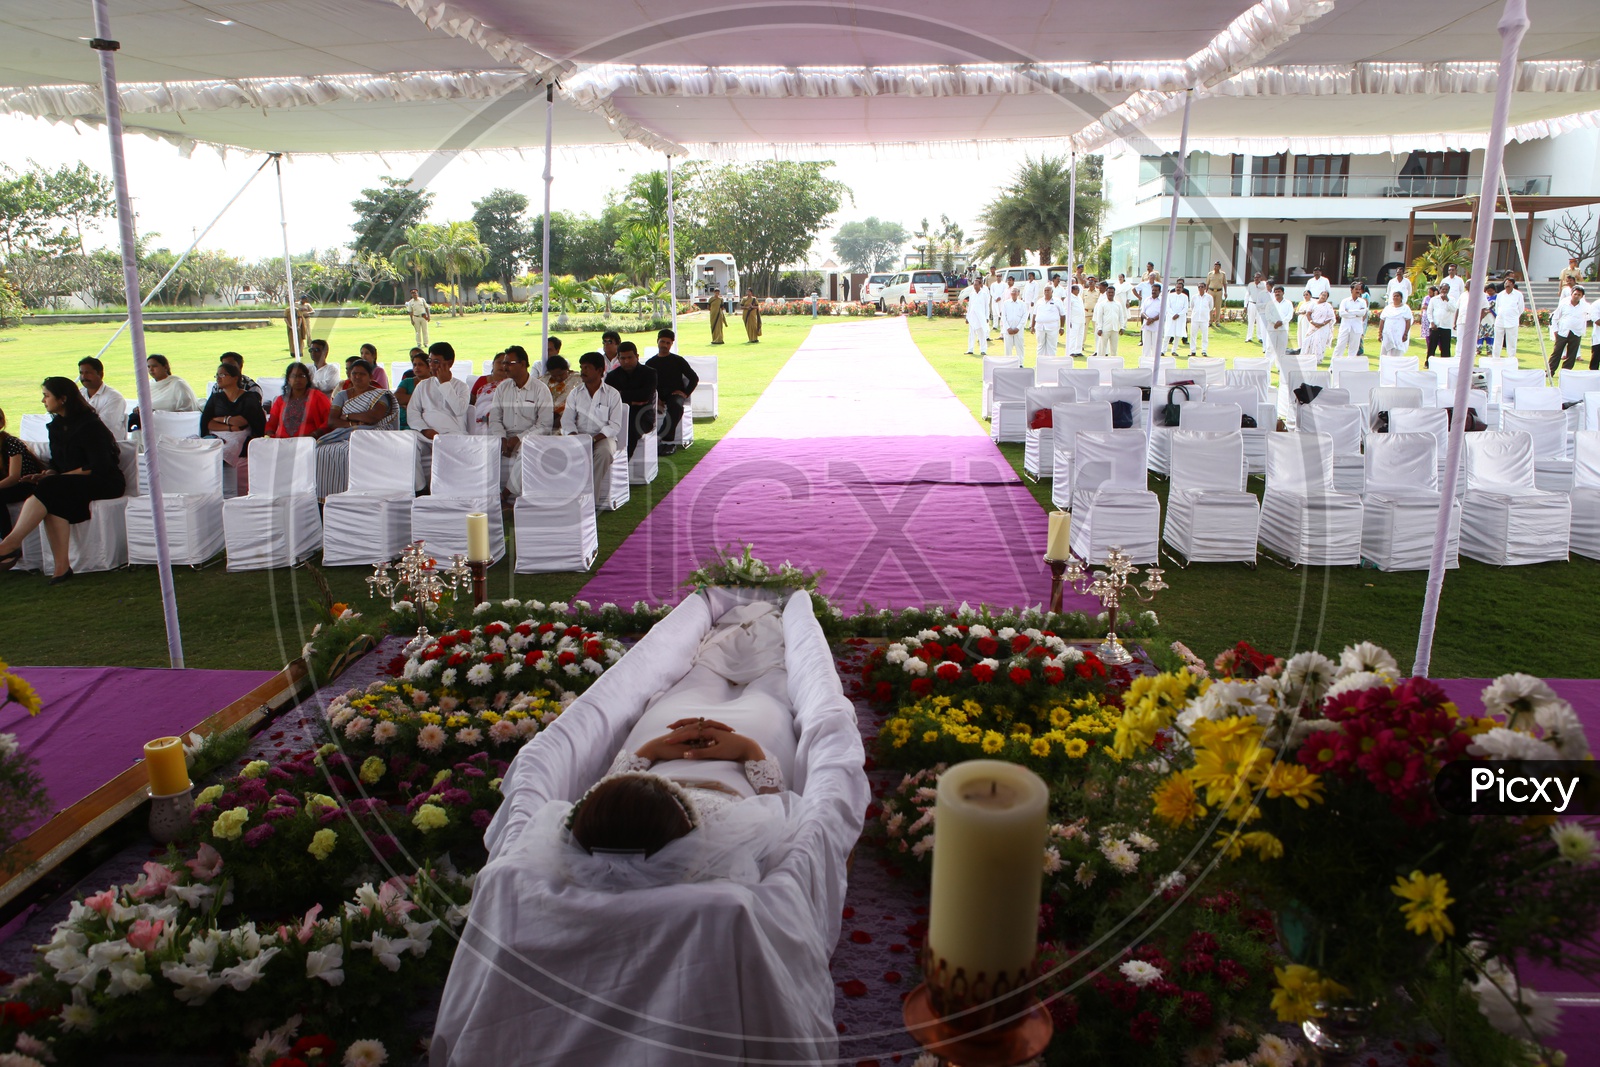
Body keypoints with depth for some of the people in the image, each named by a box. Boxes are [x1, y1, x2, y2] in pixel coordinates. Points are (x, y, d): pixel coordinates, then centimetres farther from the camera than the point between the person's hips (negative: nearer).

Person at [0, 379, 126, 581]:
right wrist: (47, 474, -7)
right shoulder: (56, 426, 14)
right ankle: (61, 565, -32)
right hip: (70, 483, 7)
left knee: (49, 490, -30)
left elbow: (98, 467, -17)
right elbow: (56, 463, 17)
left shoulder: (90, 425, -12)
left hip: (105, 483, -7)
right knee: (53, 503, -27)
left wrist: (56, 478, -15)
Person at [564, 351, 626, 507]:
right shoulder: (575, 393, 12)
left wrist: (595, 438, -20)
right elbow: (567, 420, 5)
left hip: (604, 437, -2)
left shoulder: (612, 394, 2)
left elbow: (615, 425, -5)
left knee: (604, 452, -37)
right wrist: (574, 436, -16)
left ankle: (592, 498, -32)